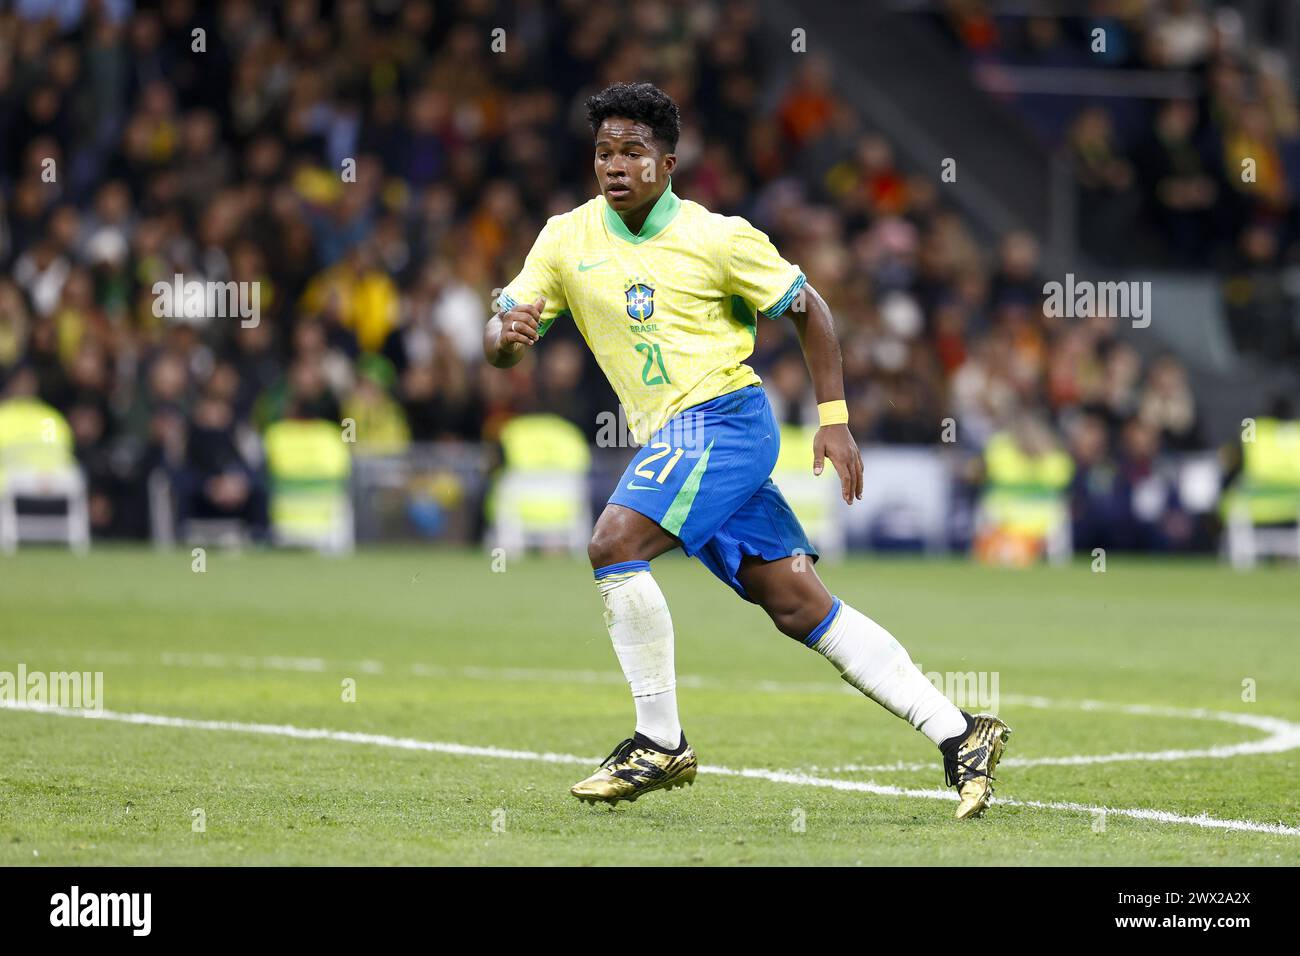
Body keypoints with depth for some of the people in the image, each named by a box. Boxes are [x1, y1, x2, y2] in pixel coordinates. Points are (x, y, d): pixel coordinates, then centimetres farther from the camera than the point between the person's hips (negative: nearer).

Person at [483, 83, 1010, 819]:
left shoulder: (717, 238, -5)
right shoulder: (568, 240, 7)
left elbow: (809, 308, 5)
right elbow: (501, 343, 7)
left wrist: (835, 420, 1)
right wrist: (507, 334, -18)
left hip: (724, 418, -5)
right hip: (673, 440, 6)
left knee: (614, 545, -23)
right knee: (800, 607, 2)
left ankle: (662, 744, -12)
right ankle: (958, 735, 6)